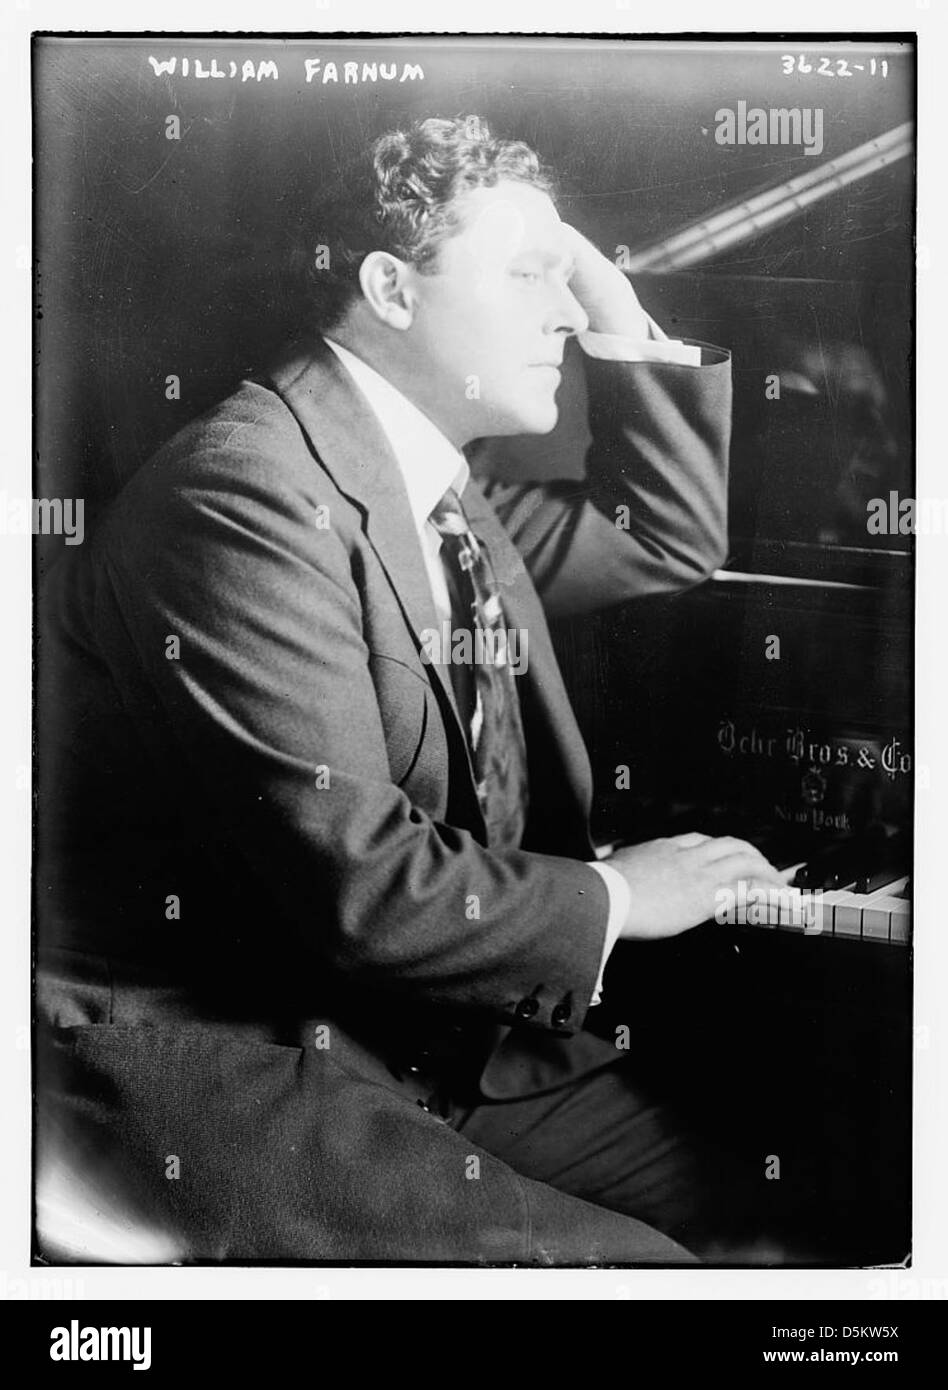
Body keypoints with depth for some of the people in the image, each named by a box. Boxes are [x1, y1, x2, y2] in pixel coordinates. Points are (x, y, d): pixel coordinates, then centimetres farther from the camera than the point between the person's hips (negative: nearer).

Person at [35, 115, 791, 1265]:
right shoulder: (250, 491, -21)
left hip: (425, 1026, 9)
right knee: (633, 1265, -18)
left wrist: (626, 327, 10)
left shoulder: (444, 499, 9)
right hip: (213, 1069, -8)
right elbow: (355, 880, -26)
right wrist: (612, 895, -11)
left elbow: (670, 541, 22)